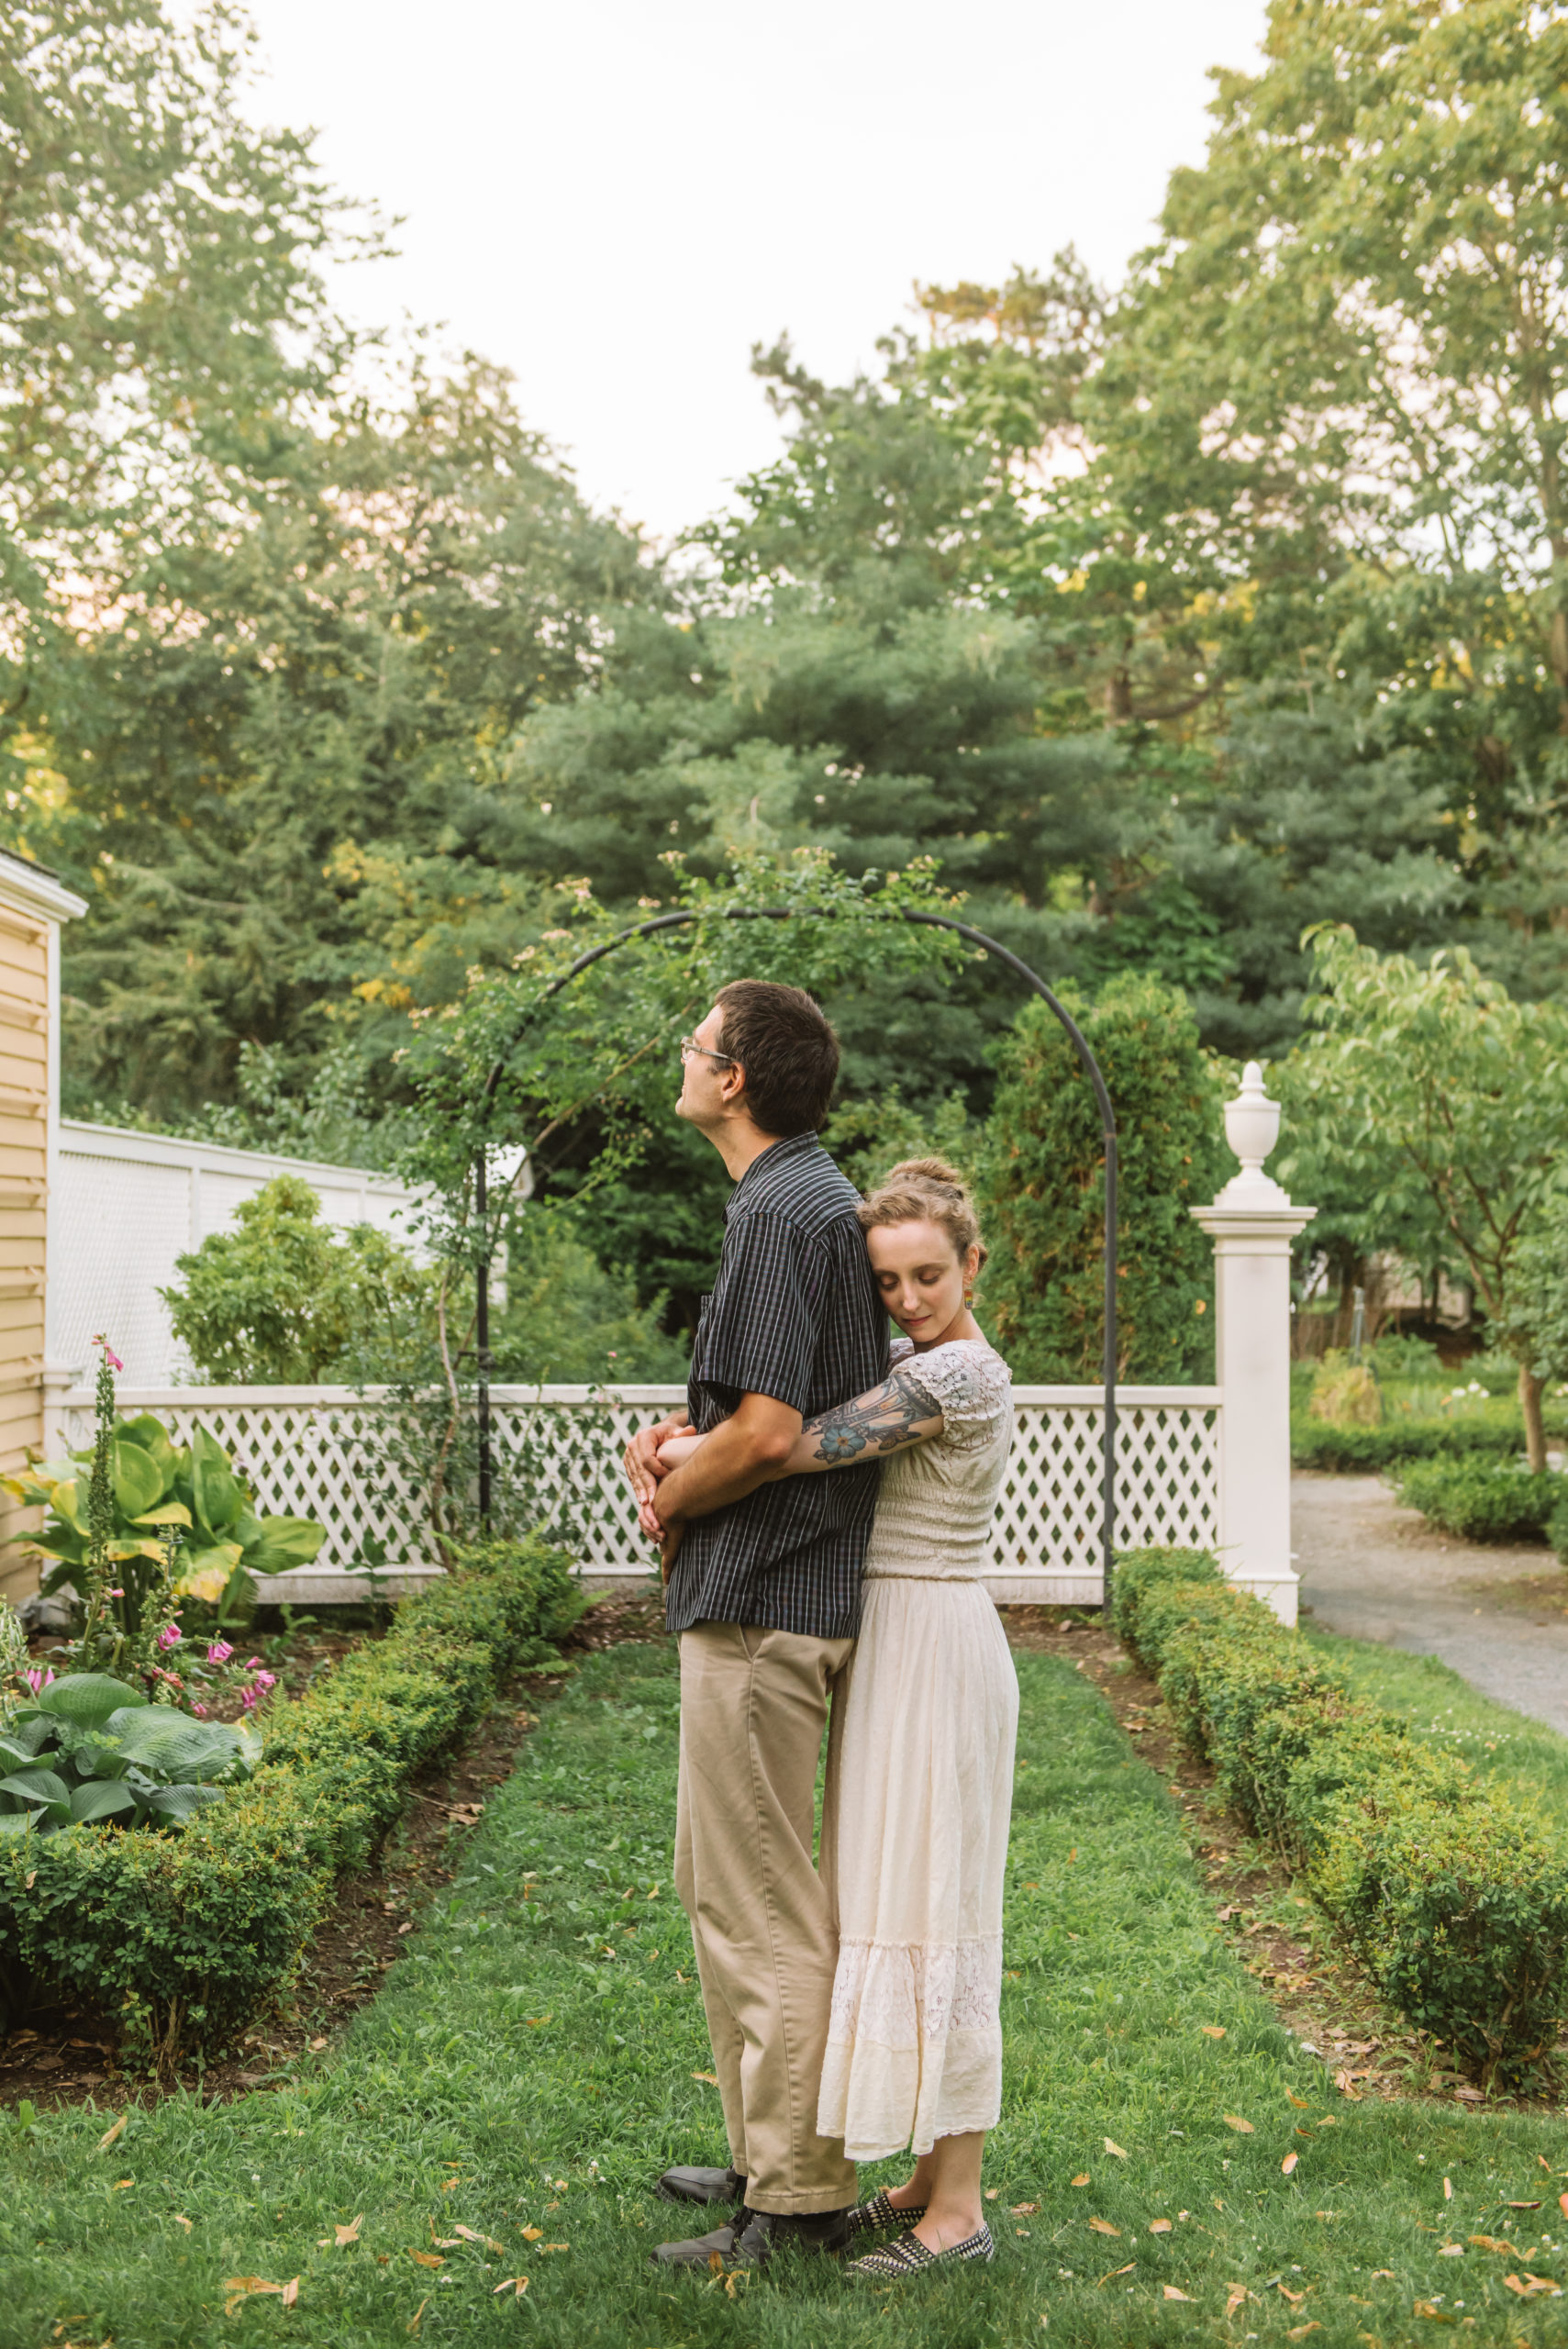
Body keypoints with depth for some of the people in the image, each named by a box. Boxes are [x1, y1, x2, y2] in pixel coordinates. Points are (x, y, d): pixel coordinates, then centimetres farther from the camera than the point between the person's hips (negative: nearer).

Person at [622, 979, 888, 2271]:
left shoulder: (783, 1214, -18)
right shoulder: (822, 1198, 14)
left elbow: (766, 1431, -24)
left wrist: (670, 1499, -7)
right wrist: (669, 1438, 6)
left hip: (760, 1596, -11)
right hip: (787, 1591, 11)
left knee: (762, 1904, -1)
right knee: (730, 1883, 20)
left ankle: (797, 2201, 10)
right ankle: (774, 2156, 31)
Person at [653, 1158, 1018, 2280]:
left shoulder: (961, 1373, -17)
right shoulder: (911, 1362, 13)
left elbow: (801, 1448, -23)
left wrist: (689, 1464, -7)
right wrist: (682, 1443, 0)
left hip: (934, 1650, -10)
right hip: (895, 1642, 10)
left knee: (927, 1912, -4)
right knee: (898, 1902, 13)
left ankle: (958, 2210, 5)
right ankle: (934, 2175, 23)